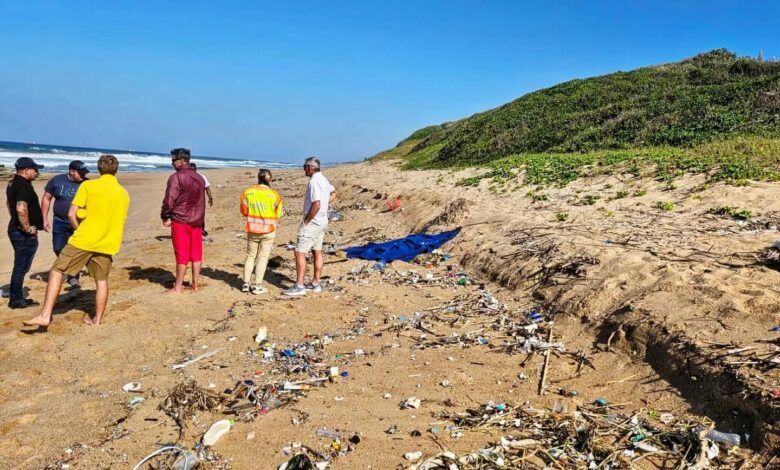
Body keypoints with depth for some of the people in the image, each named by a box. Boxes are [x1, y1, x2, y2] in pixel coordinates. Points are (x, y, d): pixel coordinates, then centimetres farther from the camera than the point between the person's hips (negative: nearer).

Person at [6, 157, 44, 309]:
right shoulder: (24, 186, -20)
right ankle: (16, 299, 7)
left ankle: (16, 297, 25)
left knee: (20, 266, 17)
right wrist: (27, 228, -21)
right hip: (24, 234, -10)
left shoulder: (13, 183, 13)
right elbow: (21, 209, -33)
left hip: (15, 229, 10)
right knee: (21, 267, -1)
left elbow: (9, 202, 29)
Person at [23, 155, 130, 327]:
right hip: (107, 243, 4)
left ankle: (45, 315, -2)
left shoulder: (88, 186, -6)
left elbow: (72, 214, -8)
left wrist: (80, 232, 7)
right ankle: (97, 319, 19)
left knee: (56, 272, 5)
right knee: (102, 281, 13)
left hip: (83, 240, -4)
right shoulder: (124, 193, 7)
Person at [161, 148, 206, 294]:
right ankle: (195, 284, 16)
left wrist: (165, 217, -3)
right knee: (196, 254, 10)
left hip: (180, 221, -6)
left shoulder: (176, 177, -13)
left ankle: (177, 287, 6)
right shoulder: (199, 178, 10)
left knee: (181, 255, -1)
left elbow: (169, 200, -16)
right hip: (197, 221, 6)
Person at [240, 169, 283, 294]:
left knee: (250, 256, 17)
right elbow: (278, 215, -2)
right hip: (268, 230, -2)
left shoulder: (248, 192, -4)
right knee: (262, 258, 6)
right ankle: (257, 286, 7)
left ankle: (246, 284, 17)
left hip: (252, 229, 2)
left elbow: (244, 211, 3)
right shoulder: (274, 195, -10)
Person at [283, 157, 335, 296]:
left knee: (299, 252, -7)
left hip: (312, 222, -10)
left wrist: (306, 221, -17)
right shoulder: (323, 179, 10)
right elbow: (333, 193, 30)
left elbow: (316, 205, -28)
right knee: (317, 252, 13)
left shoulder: (314, 182, -20)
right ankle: (315, 283, 21)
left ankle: (299, 286, -8)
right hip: (322, 222, 10)